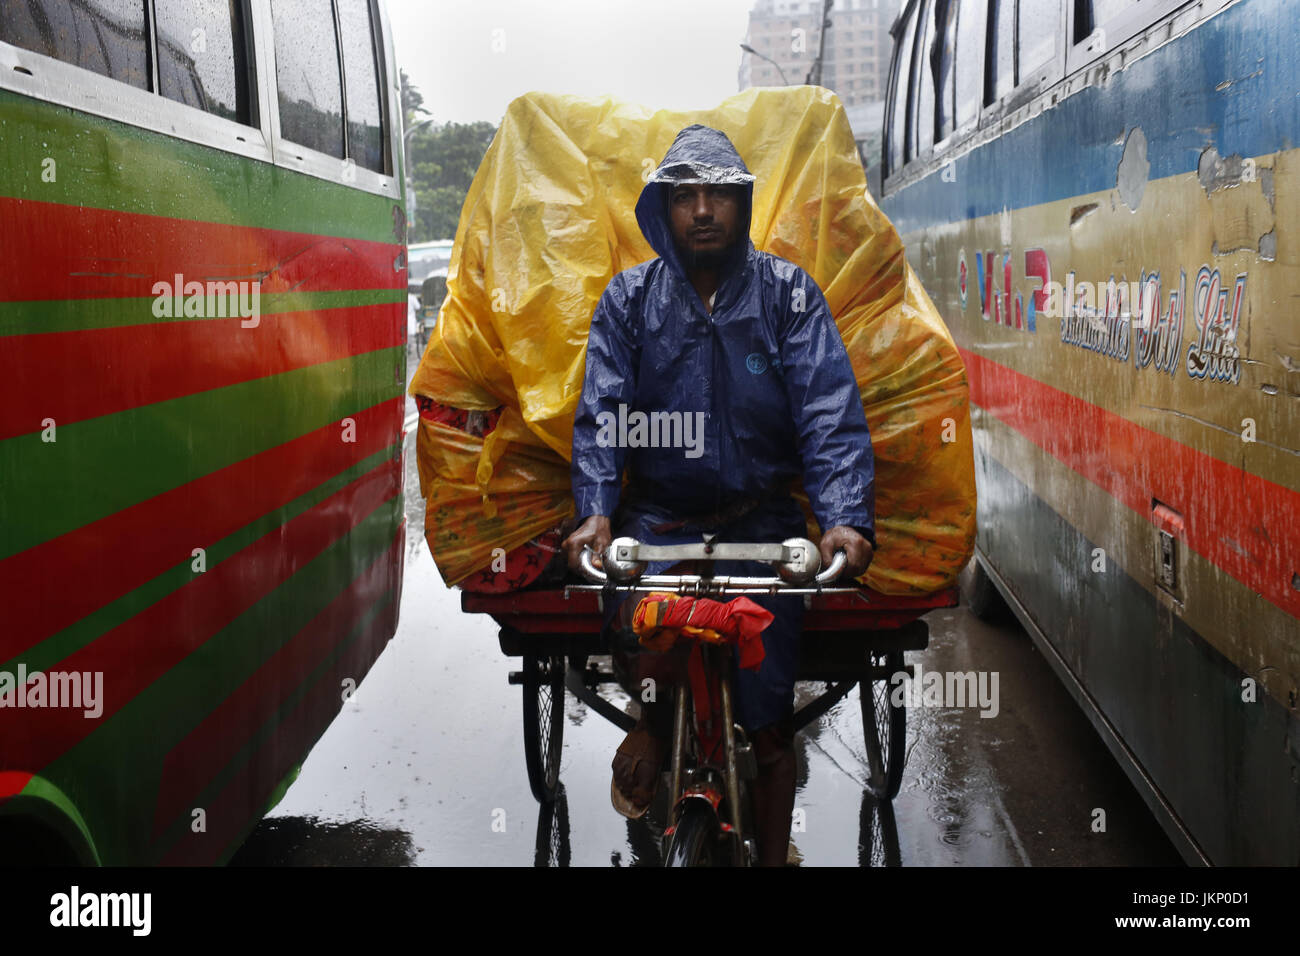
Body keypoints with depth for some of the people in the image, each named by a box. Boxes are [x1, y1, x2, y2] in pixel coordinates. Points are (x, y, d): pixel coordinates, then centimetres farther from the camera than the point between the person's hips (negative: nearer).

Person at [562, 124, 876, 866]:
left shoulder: (788, 293, 4)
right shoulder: (630, 298, 7)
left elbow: (831, 415, -6)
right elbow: (603, 414, -2)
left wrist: (847, 517, -22)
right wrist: (595, 512, -20)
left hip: (761, 523, 0)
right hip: (659, 518, 0)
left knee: (770, 726, -3)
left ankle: (774, 854, 19)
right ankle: (653, 727, 2)